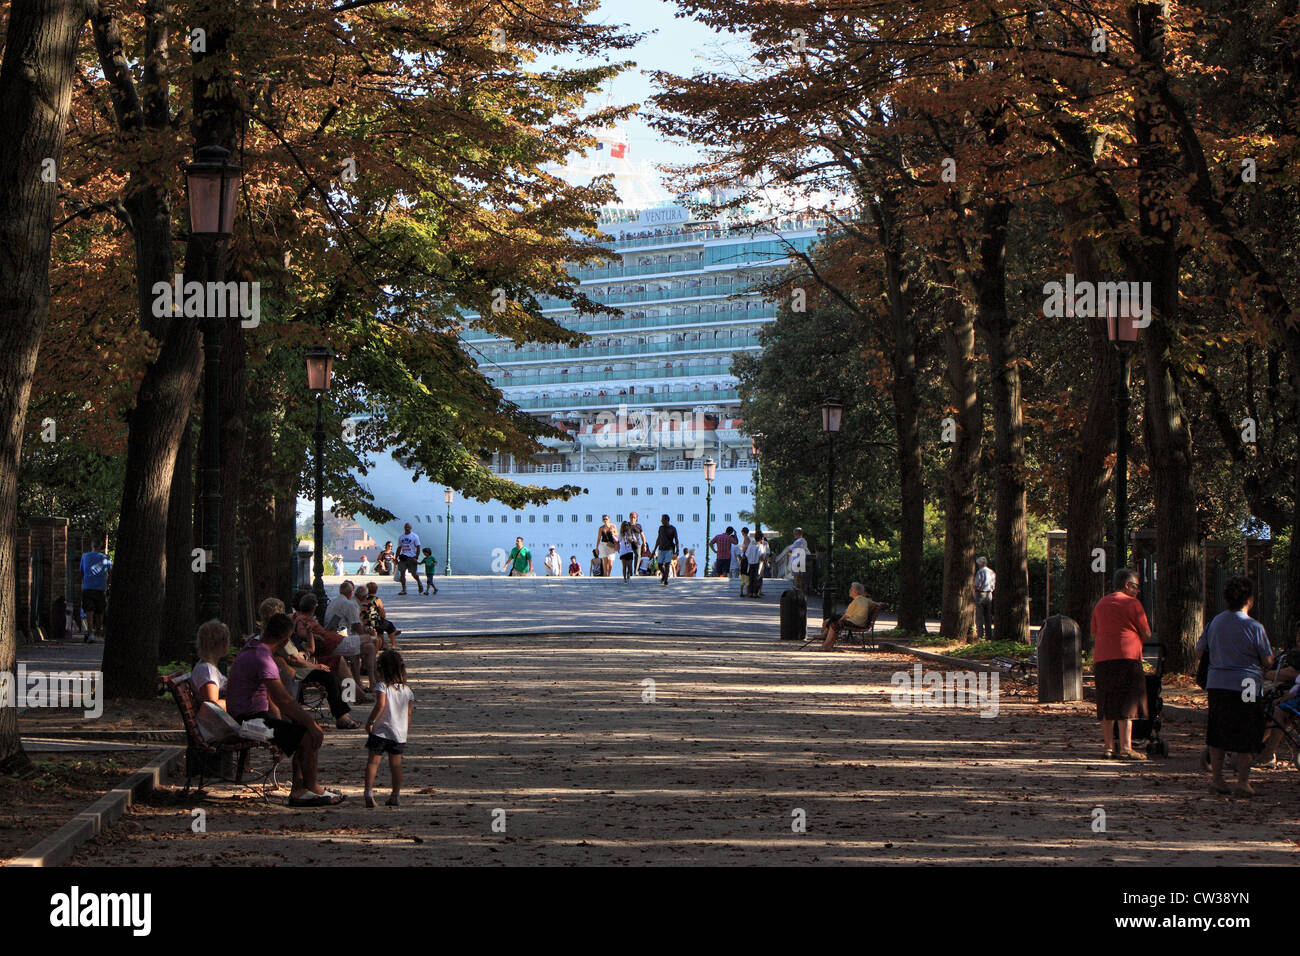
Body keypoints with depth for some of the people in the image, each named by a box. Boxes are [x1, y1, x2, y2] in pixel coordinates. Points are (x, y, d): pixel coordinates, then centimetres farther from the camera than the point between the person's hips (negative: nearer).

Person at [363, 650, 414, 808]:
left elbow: (381, 705, -25)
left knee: (373, 761, 0)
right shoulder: (407, 690, 6)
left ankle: (369, 792, -11)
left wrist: (370, 721, -16)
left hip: (380, 731, -4)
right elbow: (409, 713, 9)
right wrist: (405, 731, 19)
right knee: (396, 764, 10)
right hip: (399, 733, 5)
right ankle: (396, 795, 14)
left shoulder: (382, 686, -10)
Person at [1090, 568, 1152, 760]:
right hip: (1126, 658, -6)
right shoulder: (1132, 603, -1)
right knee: (1126, 706, -6)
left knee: (1107, 707, 8)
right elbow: (1146, 634, 1)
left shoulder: (1100, 604, 18)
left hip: (1102, 658, 6)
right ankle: (1125, 748, -10)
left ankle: (1109, 747, 9)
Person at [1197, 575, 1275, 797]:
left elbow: (1200, 649, 15)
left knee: (1217, 735, 14)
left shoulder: (1215, 622, 4)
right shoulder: (1254, 627, -11)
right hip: (1244, 686, -5)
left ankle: (1216, 777, 17)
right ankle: (1242, 782, 1)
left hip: (1216, 685, 5)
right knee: (1246, 737, 3)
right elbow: (1268, 661, -5)